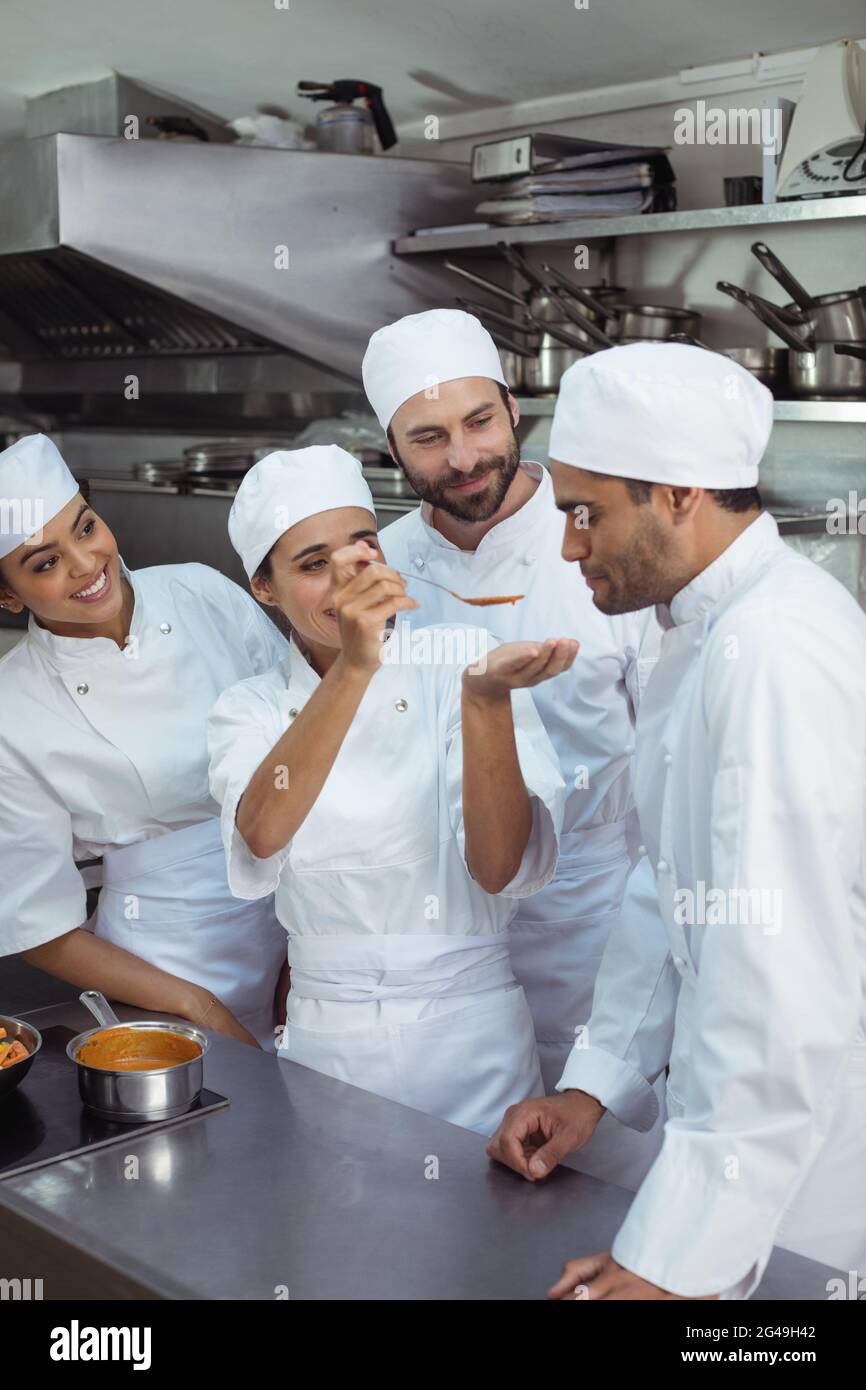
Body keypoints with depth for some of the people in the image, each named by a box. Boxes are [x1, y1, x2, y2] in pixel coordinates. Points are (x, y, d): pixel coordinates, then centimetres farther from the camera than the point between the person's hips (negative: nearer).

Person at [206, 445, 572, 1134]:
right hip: (324, 1051, 2)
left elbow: (502, 870, -18)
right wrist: (353, 669, -33)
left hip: (472, 1050, -1)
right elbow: (261, 835, -23)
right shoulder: (251, 709, 0)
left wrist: (488, 699, -31)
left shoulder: (451, 675, -6)